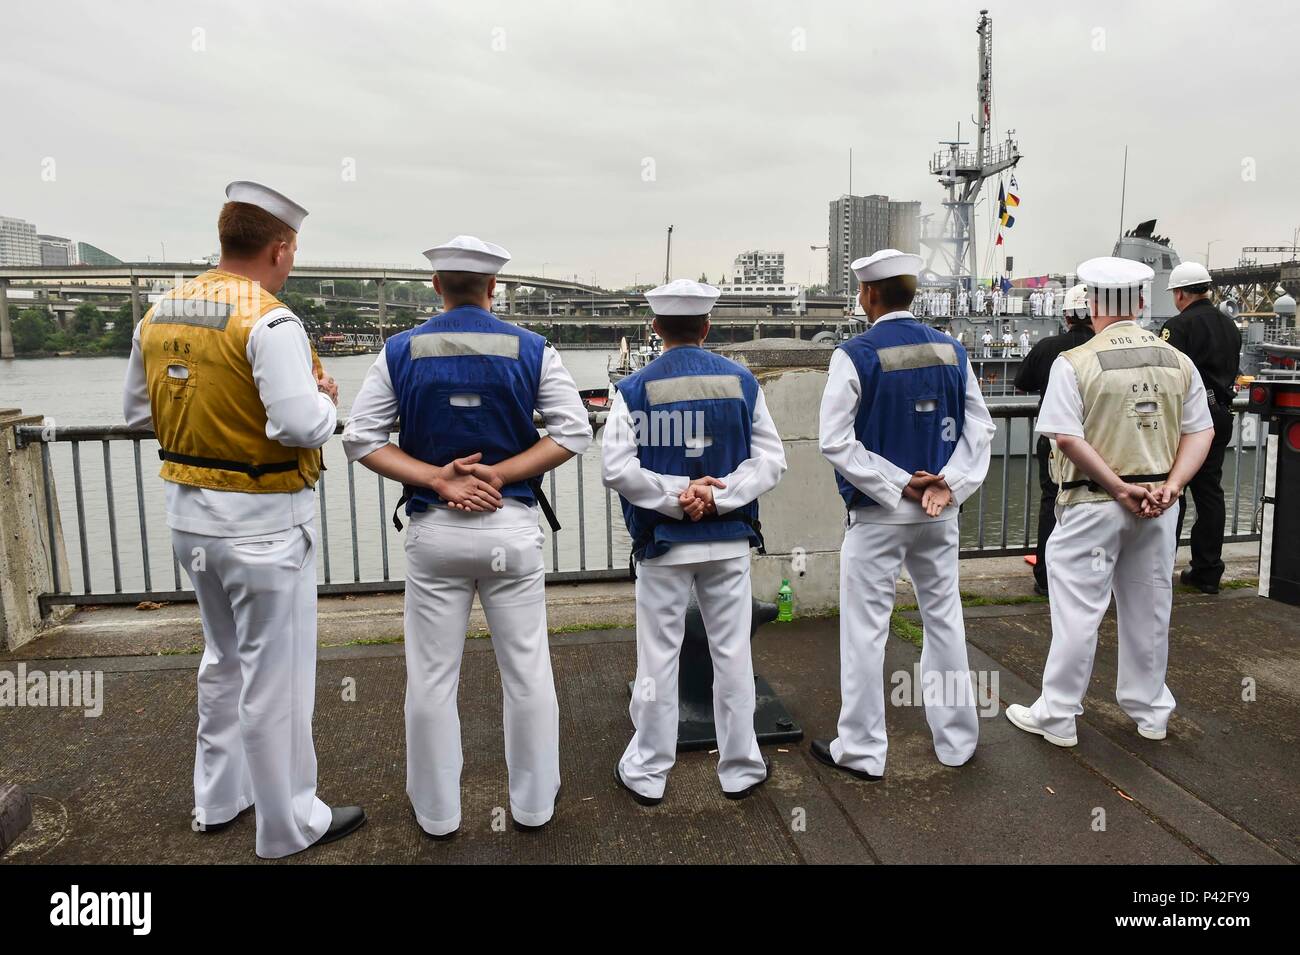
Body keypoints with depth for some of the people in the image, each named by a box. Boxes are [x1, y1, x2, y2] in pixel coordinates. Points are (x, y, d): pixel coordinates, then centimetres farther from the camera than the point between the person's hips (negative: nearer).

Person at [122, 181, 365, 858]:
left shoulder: (160, 313, 4)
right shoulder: (268, 321, -20)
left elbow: (137, 412, 12)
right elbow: (302, 425, -27)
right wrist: (325, 397, -7)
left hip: (189, 511, 8)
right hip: (261, 521, -8)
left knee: (224, 658, 25)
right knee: (275, 675, 6)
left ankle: (217, 800, 40)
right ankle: (289, 826, 22)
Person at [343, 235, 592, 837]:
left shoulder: (401, 352, 0)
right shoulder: (531, 350, -1)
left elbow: (360, 439, -3)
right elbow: (574, 432, -6)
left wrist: (437, 479, -8)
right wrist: (497, 474, -9)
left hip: (433, 531, 1)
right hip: (512, 528, 0)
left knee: (432, 675, 12)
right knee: (526, 670, 12)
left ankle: (436, 812, 27)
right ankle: (533, 803, 26)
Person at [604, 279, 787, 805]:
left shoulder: (634, 389, -6)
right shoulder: (741, 381, 0)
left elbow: (616, 468, -14)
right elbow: (770, 458, -5)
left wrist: (677, 495, -14)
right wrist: (716, 495, -14)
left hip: (662, 543, -1)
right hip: (729, 542, 2)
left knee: (658, 657, 8)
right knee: (732, 653, 11)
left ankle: (647, 772, 20)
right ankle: (741, 769, 24)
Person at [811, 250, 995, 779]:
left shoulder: (855, 355, -12)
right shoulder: (951, 351, 3)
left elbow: (835, 441, -17)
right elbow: (979, 428, 2)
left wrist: (898, 485, -14)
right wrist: (948, 483, -7)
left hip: (877, 515, -5)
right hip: (939, 512, 5)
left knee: (865, 631, 5)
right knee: (944, 620, 16)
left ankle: (861, 750, 15)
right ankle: (957, 740, 29)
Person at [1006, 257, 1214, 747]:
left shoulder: (1074, 362, -12)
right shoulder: (1178, 362, 4)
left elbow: (1068, 437, -19)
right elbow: (1201, 432, 2)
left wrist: (1120, 488, -13)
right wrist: (1169, 486, -6)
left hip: (1094, 504, -5)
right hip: (1158, 507, 5)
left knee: (1078, 612, 3)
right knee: (1148, 610, 17)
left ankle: (1057, 717, 14)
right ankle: (1150, 711, 31)